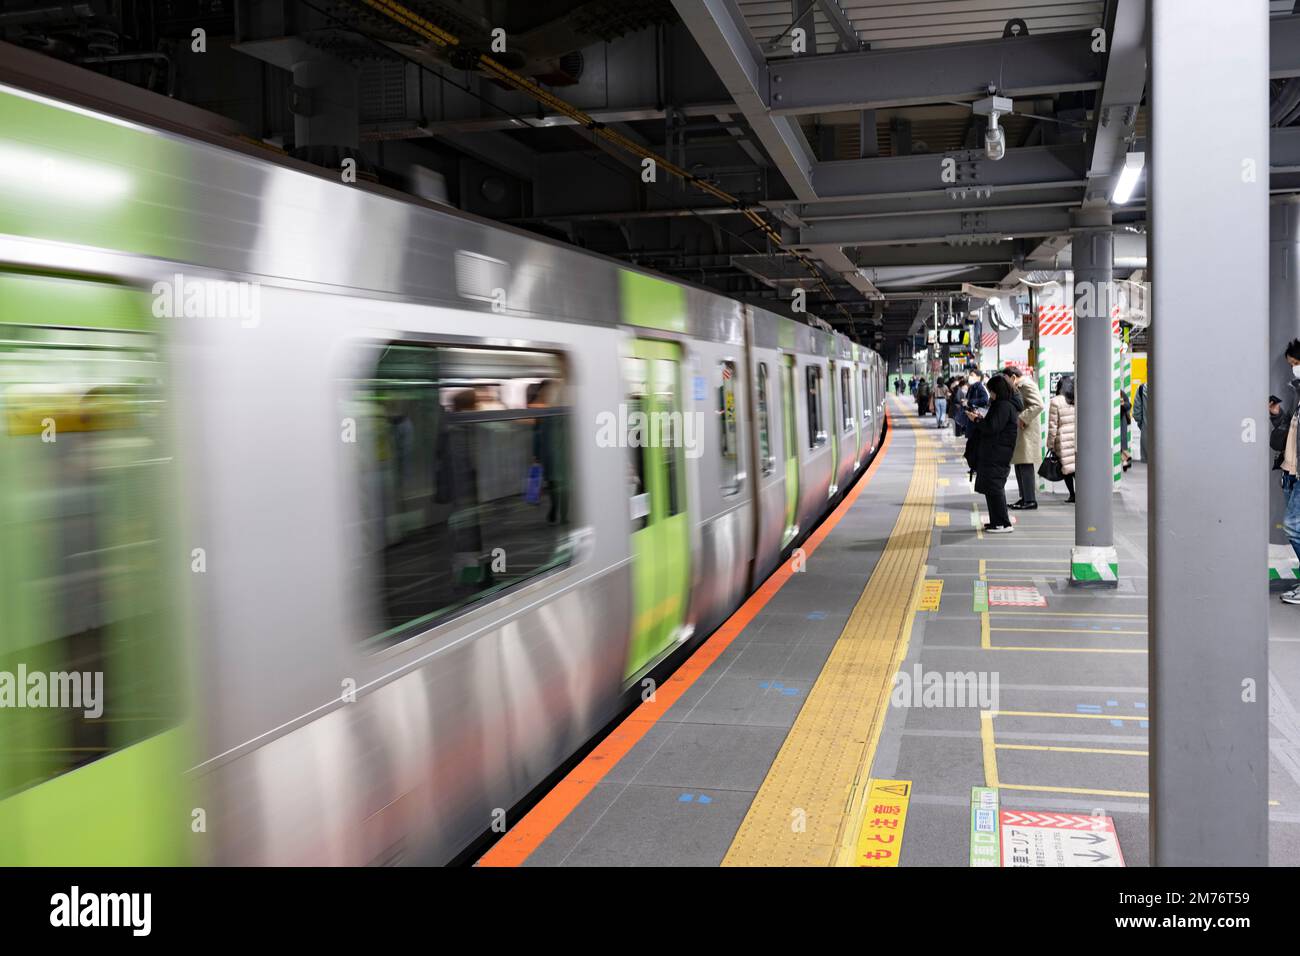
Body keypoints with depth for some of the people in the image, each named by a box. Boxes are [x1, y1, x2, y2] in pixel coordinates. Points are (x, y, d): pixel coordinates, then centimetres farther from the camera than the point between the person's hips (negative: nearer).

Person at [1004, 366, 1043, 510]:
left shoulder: (1027, 385, -13)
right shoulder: (1019, 387, 18)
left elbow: (1038, 405, -25)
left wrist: (1022, 418, -25)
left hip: (1027, 432, -10)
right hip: (1019, 433, 10)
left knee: (1026, 466, -9)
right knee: (1020, 466, 13)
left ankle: (1031, 501, -7)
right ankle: (1025, 498, 19)